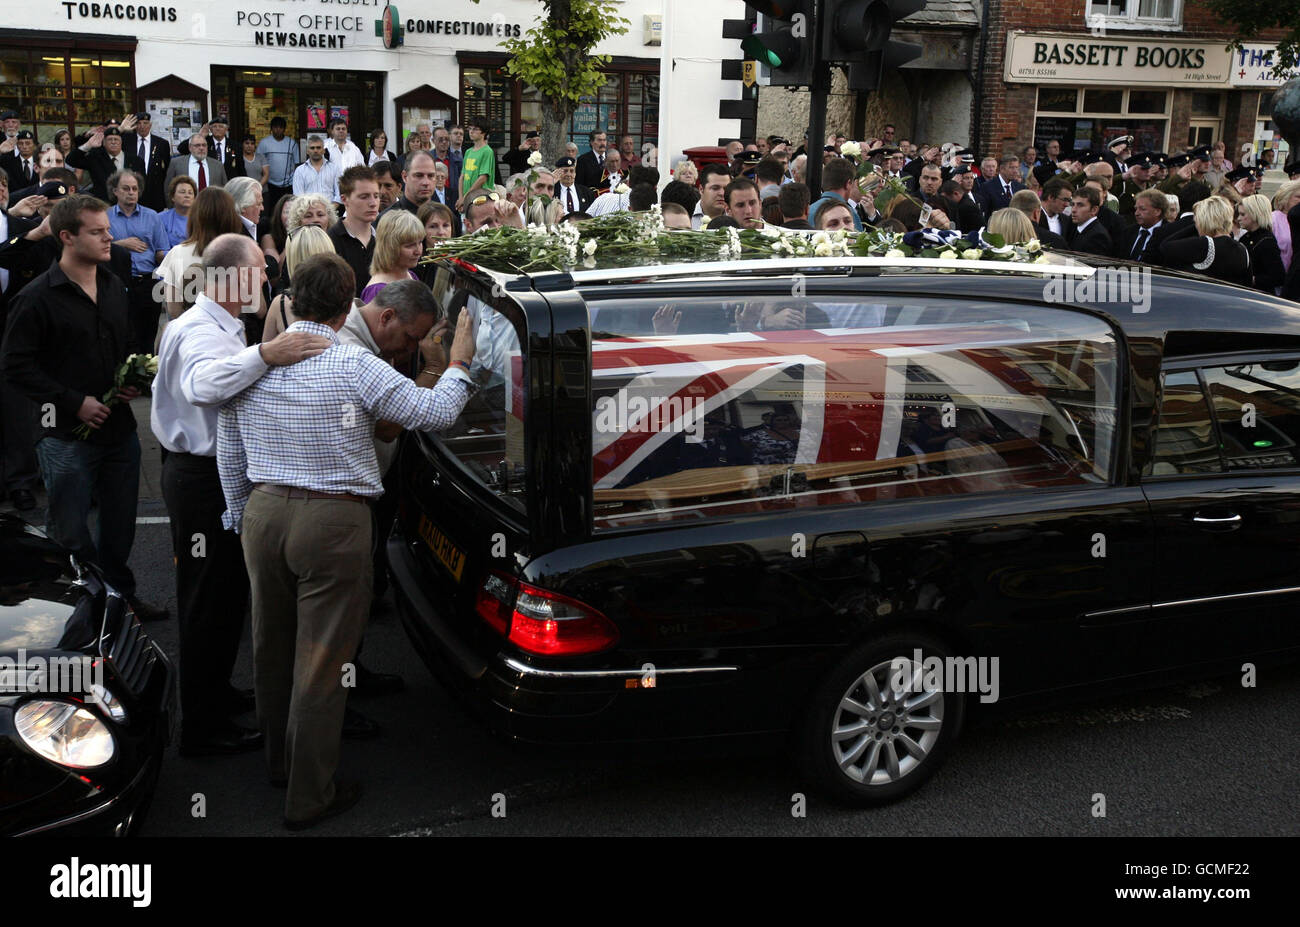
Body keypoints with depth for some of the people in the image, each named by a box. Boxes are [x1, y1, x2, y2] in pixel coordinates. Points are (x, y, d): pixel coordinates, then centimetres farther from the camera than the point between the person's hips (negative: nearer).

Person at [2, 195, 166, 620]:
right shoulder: (38, 297, -11)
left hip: (119, 427, 6)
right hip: (67, 436, -6)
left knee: (120, 522, 16)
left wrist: (134, 381, 3)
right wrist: (74, 403, -16)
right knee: (69, 530, 4)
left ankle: (120, 595, 33)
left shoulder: (114, 288, 9)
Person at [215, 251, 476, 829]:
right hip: (333, 522, -6)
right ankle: (308, 798, 15)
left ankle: (279, 761, 41)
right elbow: (433, 412, -8)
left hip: (263, 514, 6)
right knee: (321, 661, 4)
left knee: (272, 645, 21)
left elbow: (229, 458, 12)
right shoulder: (354, 367, -14)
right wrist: (459, 363, 8)